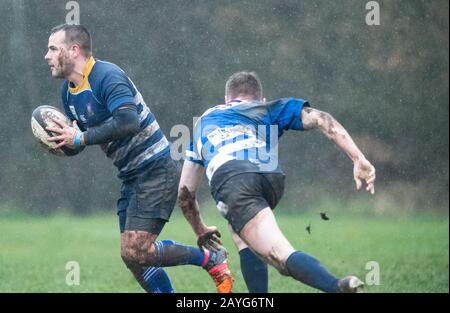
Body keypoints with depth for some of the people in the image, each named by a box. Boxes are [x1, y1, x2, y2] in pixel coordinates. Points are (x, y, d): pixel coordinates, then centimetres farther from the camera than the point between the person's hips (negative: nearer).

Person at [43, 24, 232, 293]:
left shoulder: (107, 76, -18)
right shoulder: (68, 90, 10)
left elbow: (127, 122, -34)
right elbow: (78, 135, 19)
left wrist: (81, 138, -27)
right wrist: (62, 141, -4)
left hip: (156, 170, -9)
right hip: (131, 177, 9)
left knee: (135, 252, -16)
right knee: (133, 256, 5)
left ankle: (211, 259, 1)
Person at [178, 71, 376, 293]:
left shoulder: (202, 122, 42)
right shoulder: (268, 110, 35)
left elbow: (185, 192, 44)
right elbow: (320, 119, 16)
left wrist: (201, 231, 59)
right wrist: (359, 160, 8)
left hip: (230, 181, -1)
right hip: (272, 177, 2)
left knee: (284, 258, -15)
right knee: (241, 235, 31)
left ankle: (339, 287, -42)